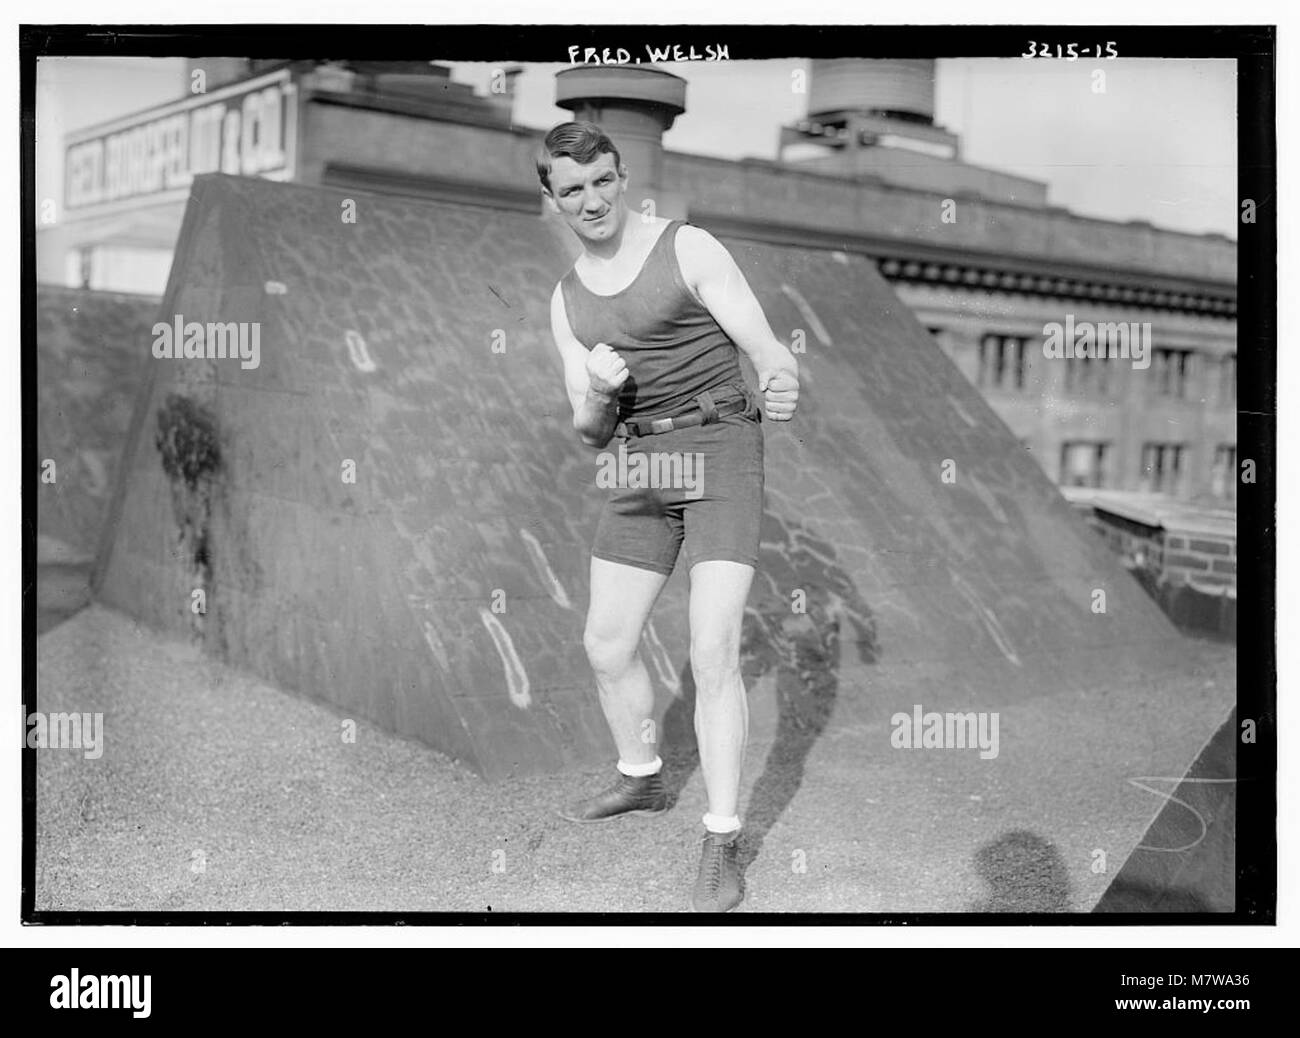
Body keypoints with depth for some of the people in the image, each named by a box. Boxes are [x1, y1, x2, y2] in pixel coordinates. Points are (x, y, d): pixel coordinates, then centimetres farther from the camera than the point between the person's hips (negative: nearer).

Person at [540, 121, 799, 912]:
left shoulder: (690, 248, -6)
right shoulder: (568, 302, 11)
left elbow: (770, 351, -11)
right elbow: (591, 432, 9)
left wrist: (784, 385, -38)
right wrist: (598, 392, -16)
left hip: (723, 455, -6)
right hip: (647, 470, 6)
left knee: (713, 654, -16)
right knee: (607, 645, 12)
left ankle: (722, 847, -7)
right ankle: (643, 780, 38)